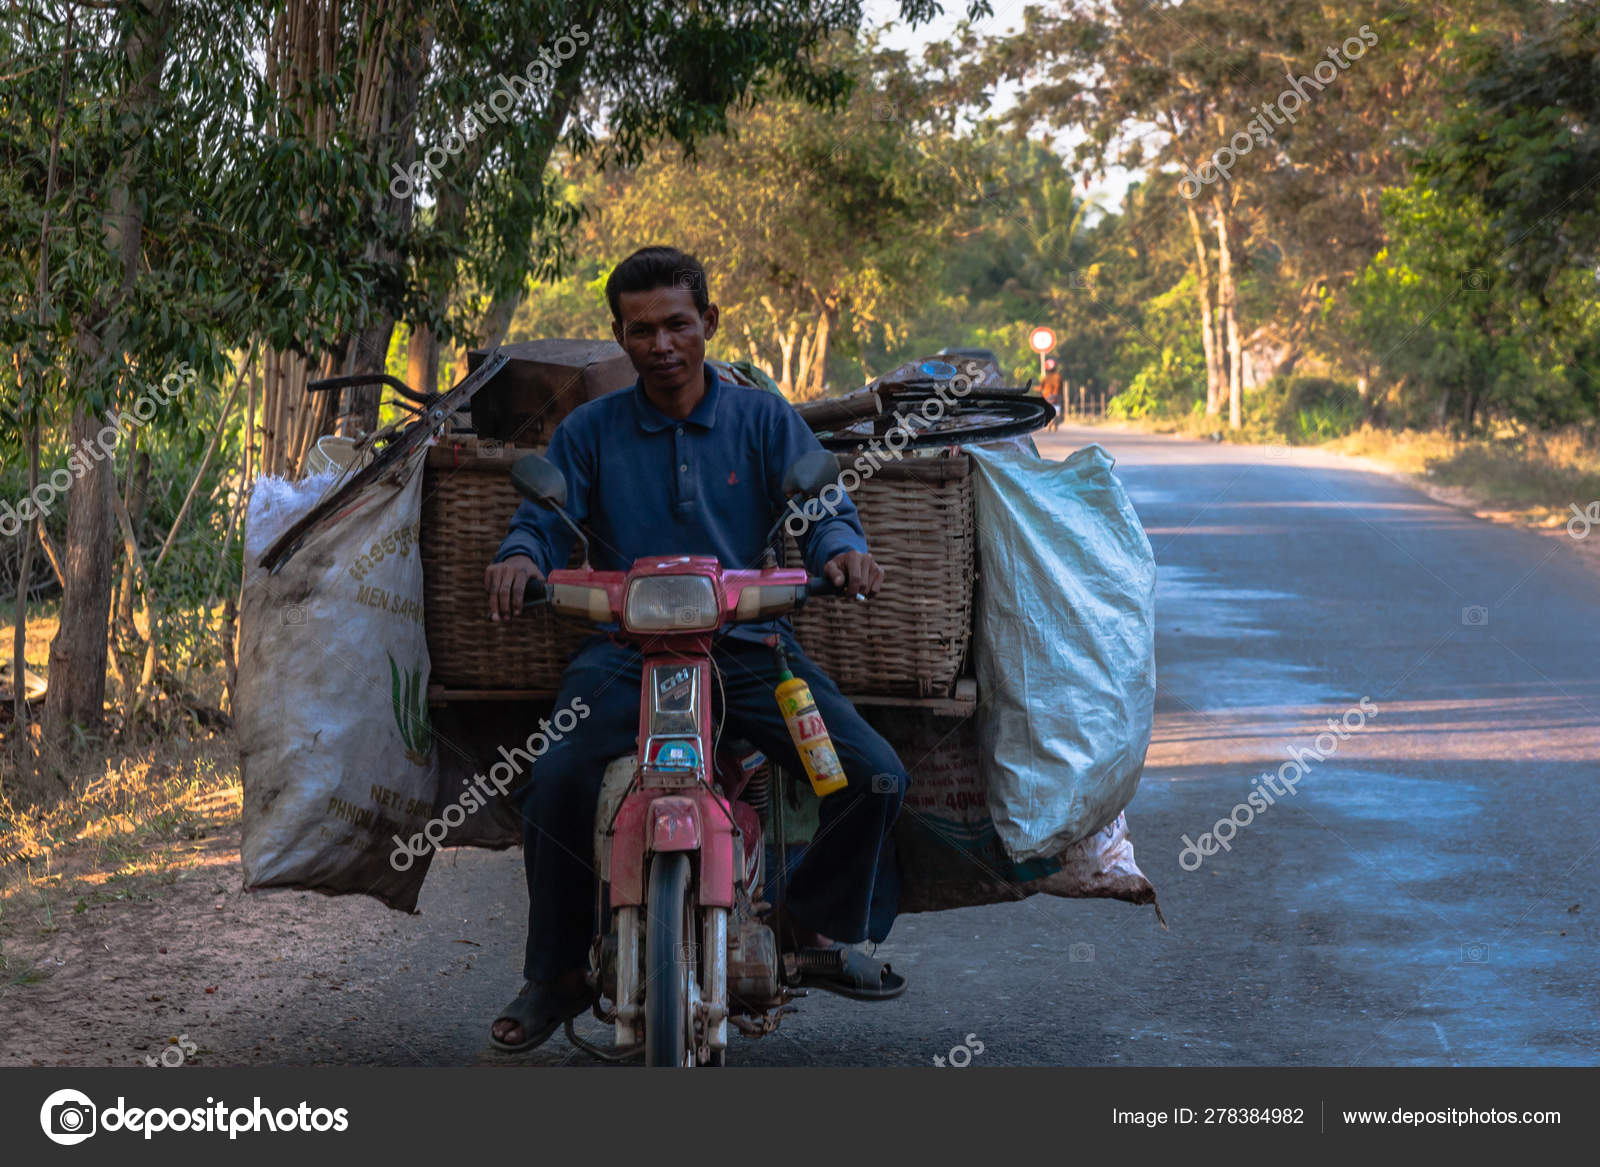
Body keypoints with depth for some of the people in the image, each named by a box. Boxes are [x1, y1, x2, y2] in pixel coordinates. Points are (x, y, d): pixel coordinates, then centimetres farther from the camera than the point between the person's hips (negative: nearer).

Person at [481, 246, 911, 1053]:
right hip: (626, 648, -1)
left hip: (747, 646, 1)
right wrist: (521, 556, -20)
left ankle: (817, 926, 10)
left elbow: (820, 505, 4)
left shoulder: (764, 420, 12)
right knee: (555, 784, -29)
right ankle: (556, 975, -5)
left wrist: (841, 548, -21)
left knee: (875, 776, -18)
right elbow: (544, 517, 5)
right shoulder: (589, 432, 13)